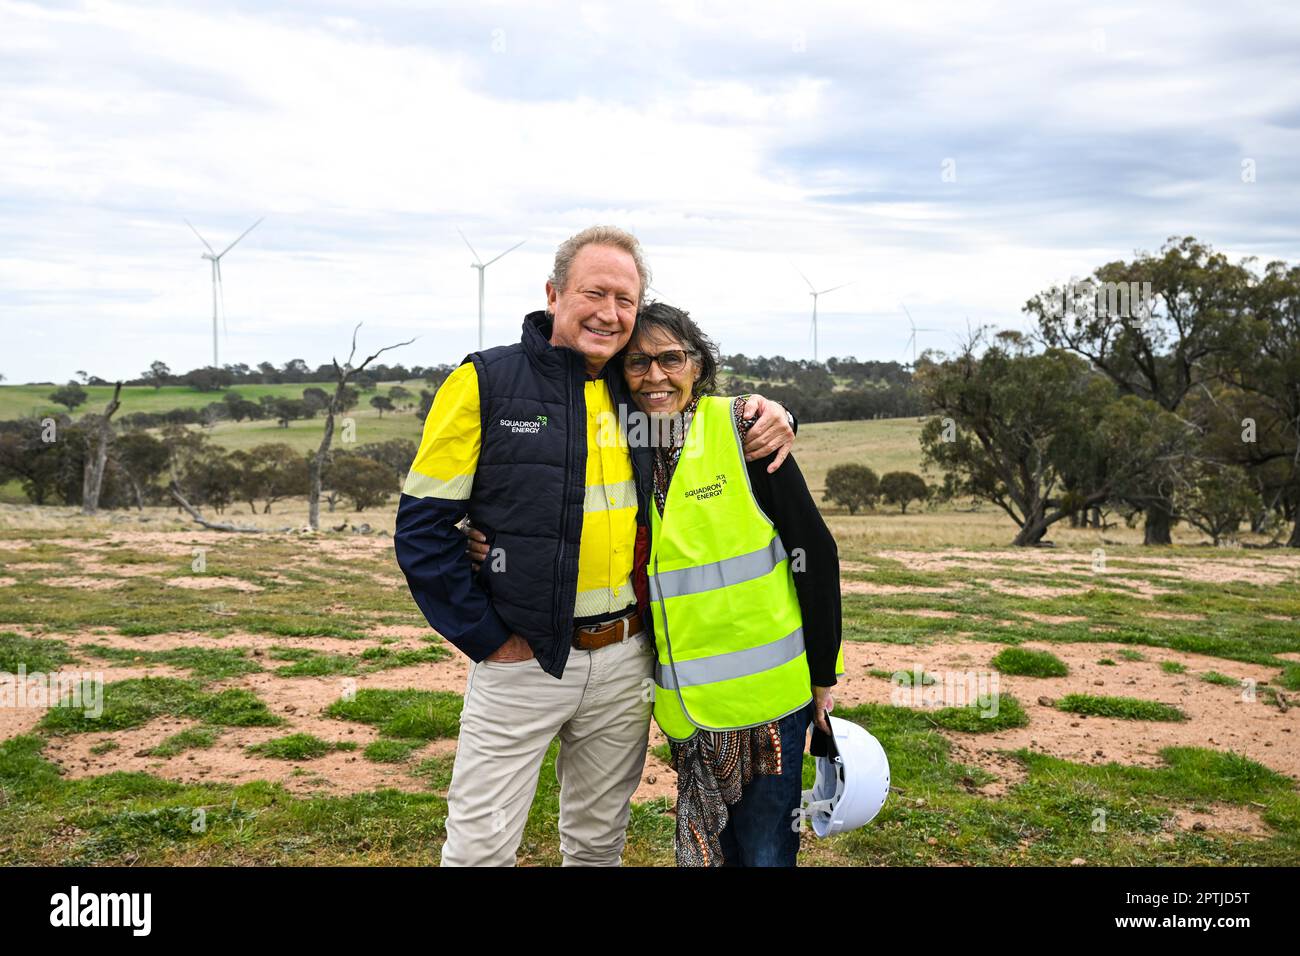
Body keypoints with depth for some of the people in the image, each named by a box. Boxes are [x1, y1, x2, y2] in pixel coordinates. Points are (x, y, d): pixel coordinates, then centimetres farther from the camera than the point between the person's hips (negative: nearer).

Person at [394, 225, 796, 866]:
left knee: (599, 841, 19)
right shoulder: (485, 381, -8)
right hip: (520, 662, -4)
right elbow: (422, 527, -8)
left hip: (624, 662, 4)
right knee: (481, 847, 5)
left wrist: (765, 417, -3)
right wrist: (486, 637, -10)